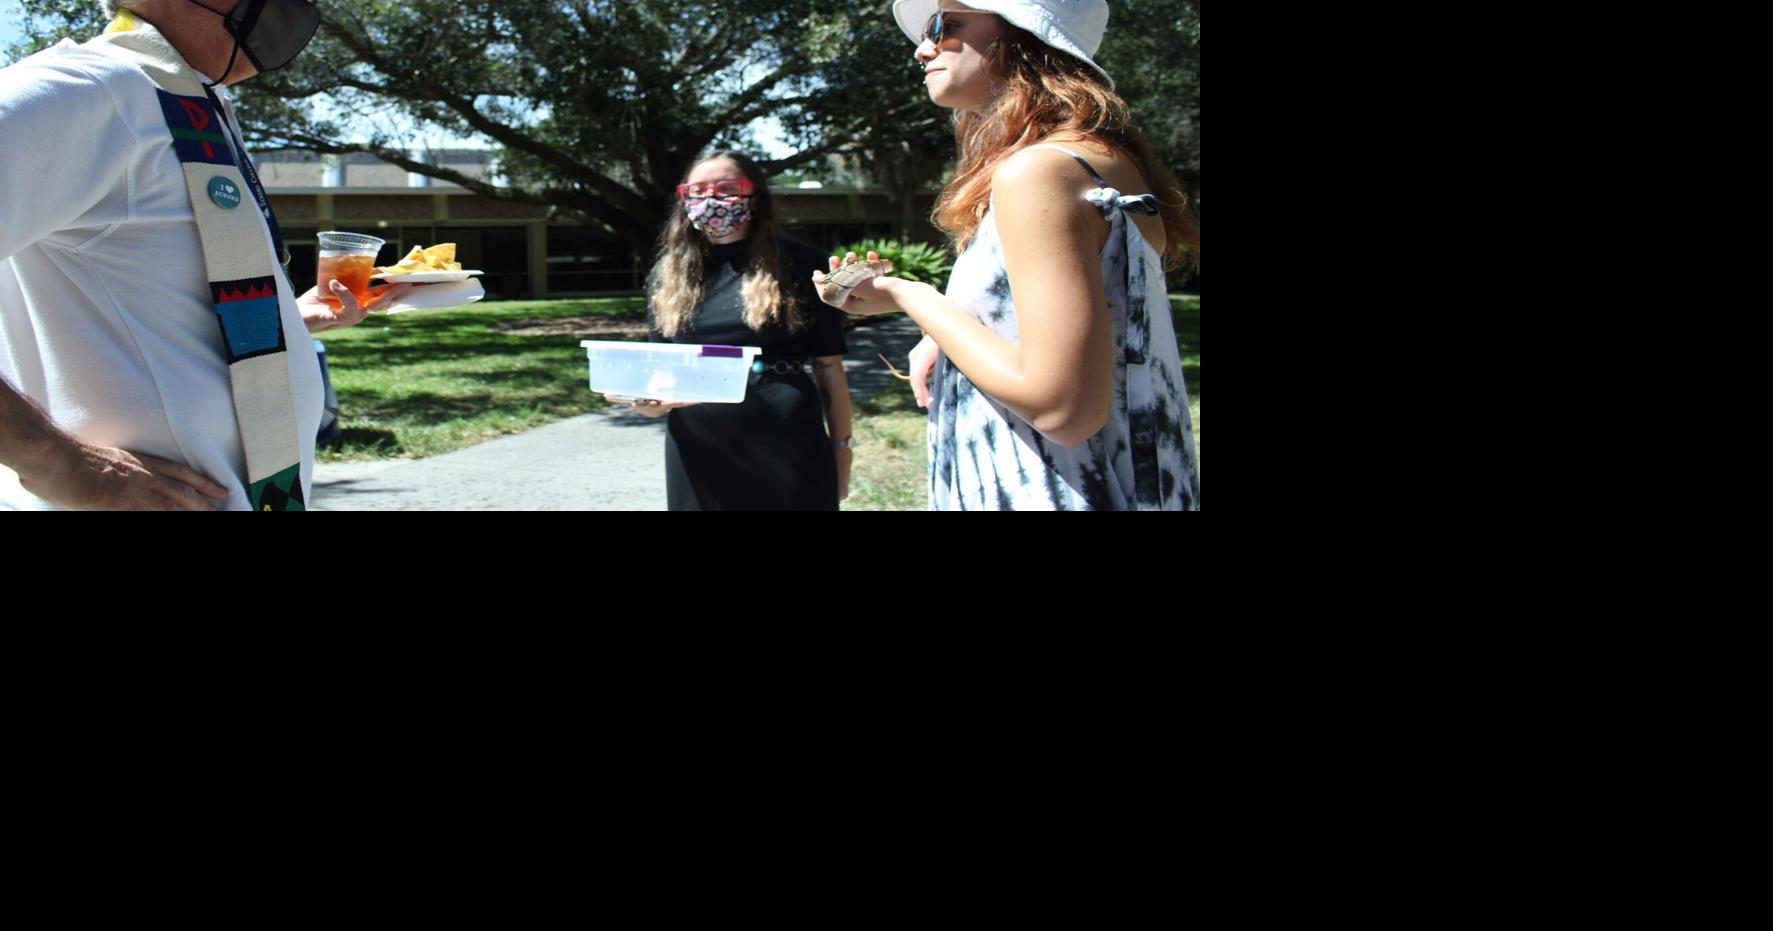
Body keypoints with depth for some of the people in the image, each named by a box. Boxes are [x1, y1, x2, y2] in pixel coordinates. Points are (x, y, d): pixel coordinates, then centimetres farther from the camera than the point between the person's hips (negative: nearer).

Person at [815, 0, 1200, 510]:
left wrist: (907, 297, -14)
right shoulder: (1108, 161, 10)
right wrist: (945, 335, 8)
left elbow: (1064, 406, -25)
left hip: (1055, 493, -9)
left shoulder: (1038, 172, -19)